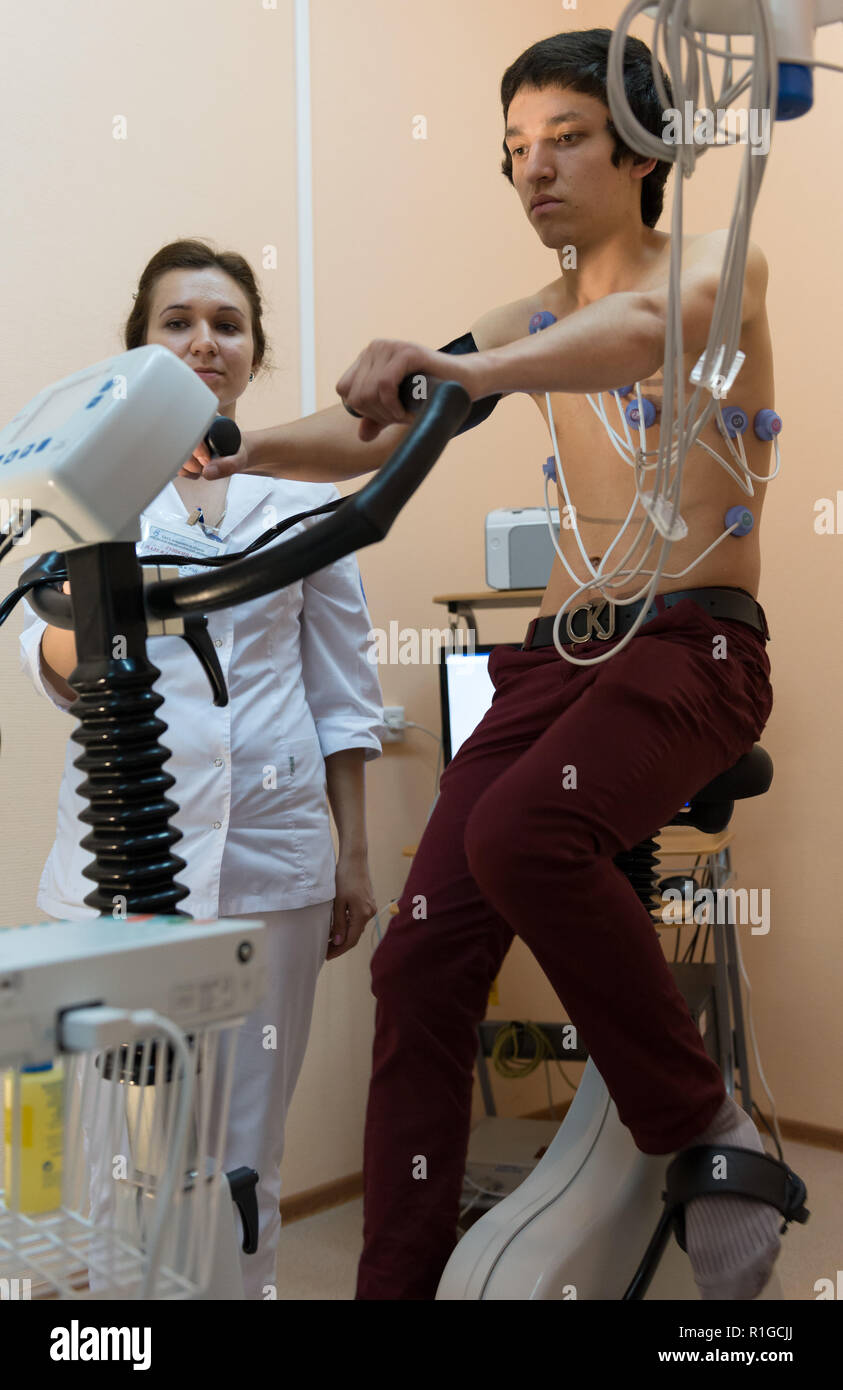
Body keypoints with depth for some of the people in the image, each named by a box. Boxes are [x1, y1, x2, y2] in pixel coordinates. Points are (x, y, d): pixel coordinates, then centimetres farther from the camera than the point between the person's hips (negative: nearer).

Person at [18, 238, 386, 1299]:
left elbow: (343, 687, 12)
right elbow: (48, 660, 0)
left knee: (245, 1153, 8)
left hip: (269, 849, 1)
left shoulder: (304, 491, 11)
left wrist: (355, 853, 8)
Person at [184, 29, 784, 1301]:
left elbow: (654, 325, -24)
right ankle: (398, 1281, 5)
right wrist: (236, 450, -8)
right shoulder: (529, 324, 20)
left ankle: (704, 1128, -12)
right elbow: (371, 433, 11)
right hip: (556, 650, 6)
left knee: (522, 835, -34)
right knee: (420, 966, -7)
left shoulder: (717, 261, 3)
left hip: (697, 644, -5)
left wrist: (468, 371, -40)